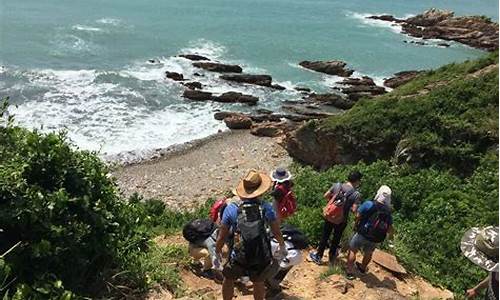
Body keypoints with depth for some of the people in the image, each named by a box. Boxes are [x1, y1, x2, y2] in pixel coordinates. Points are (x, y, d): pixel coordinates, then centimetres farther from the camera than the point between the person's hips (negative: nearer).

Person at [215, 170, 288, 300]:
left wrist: (217, 254, 10)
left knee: (228, 279, 28)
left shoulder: (231, 209, -14)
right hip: (262, 258, 1)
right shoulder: (266, 208, -13)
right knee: (259, 282, 28)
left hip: (238, 258, -1)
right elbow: (277, 232, -2)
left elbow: (221, 236, -7)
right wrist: (282, 247, 17)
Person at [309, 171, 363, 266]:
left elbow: (326, 196, -4)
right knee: (336, 239, 21)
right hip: (341, 220, -2)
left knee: (325, 237, 19)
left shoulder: (337, 185, -10)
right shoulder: (356, 194, -19)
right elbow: (354, 209, -20)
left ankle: (318, 257, 32)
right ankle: (331, 258, 40)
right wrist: (348, 205, 0)